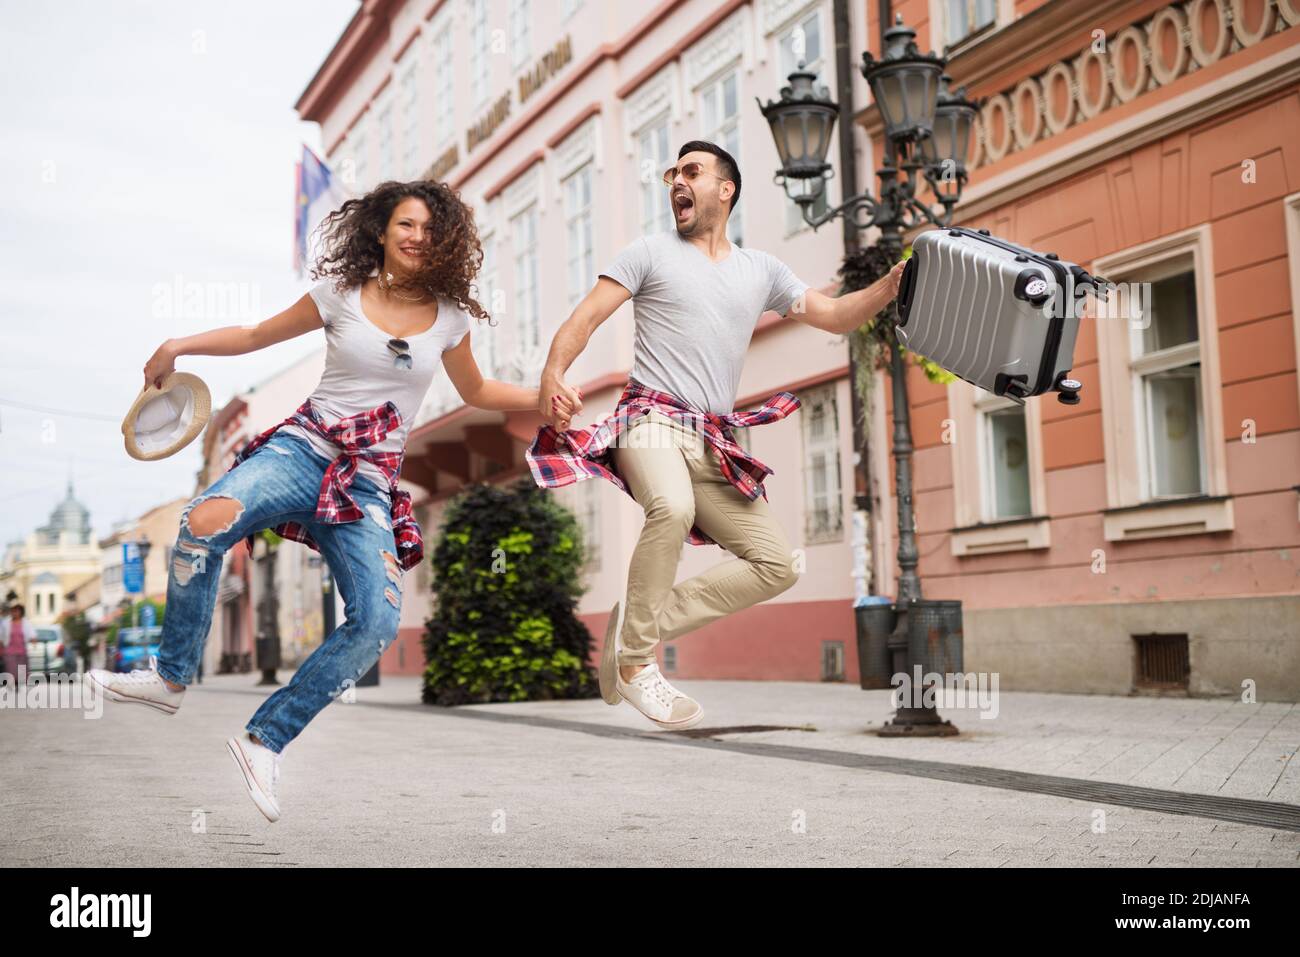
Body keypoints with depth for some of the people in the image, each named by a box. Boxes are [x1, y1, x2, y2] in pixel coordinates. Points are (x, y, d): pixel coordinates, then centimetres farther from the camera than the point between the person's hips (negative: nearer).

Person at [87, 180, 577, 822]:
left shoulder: (449, 317, 10)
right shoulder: (340, 293, 6)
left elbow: (475, 391, 26)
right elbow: (257, 336, 16)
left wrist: (545, 397, 11)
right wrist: (179, 346, 6)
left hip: (371, 483, 2)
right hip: (304, 447, -1)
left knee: (380, 621, -22)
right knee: (206, 521, -32)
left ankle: (264, 741, -8)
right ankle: (170, 678, -12)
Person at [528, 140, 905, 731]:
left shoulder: (761, 270, 18)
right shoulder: (651, 252, 8)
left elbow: (834, 316, 18)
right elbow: (585, 318, -1)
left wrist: (892, 285, -1)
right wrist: (552, 376, -21)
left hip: (715, 445, 5)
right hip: (652, 421, -5)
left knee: (776, 564, -3)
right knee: (672, 507, -37)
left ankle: (641, 622, 1)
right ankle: (635, 659, -22)